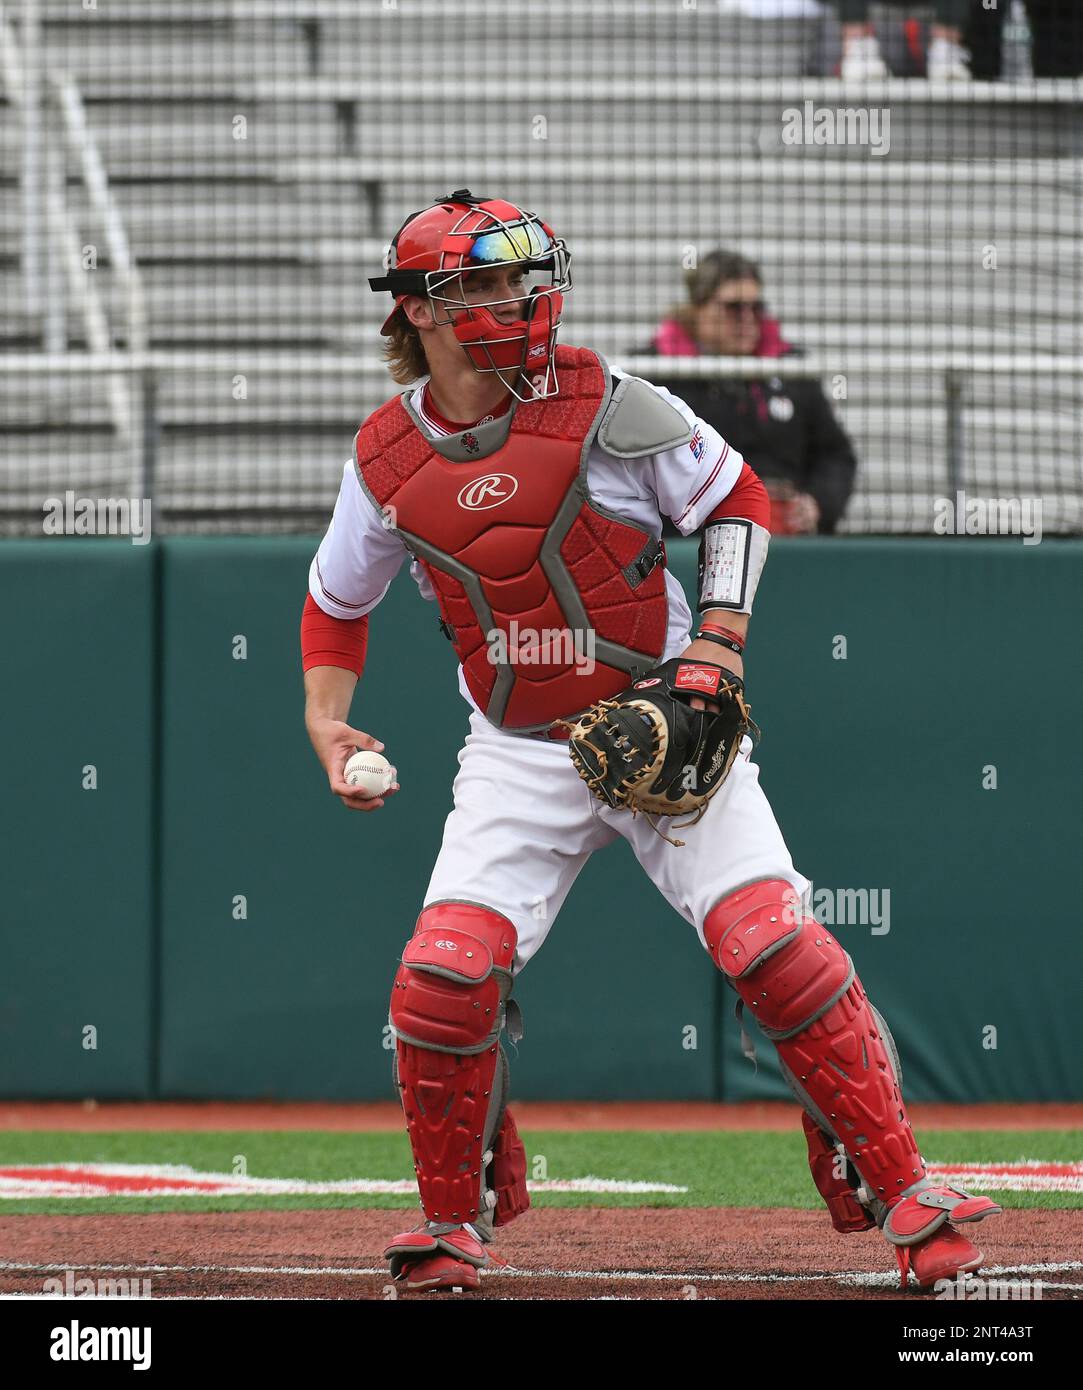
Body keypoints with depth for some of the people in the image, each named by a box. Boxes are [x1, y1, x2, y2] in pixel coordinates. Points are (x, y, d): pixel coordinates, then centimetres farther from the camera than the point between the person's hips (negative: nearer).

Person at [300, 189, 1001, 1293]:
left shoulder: (600, 404, -11)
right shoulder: (385, 460, -1)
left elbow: (736, 505, -1)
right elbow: (338, 601, 16)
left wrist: (718, 649, -12)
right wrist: (326, 722, 2)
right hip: (519, 756, 2)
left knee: (774, 944, -16)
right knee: (445, 975, -12)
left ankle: (899, 1192, -2)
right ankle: (456, 1222, 11)